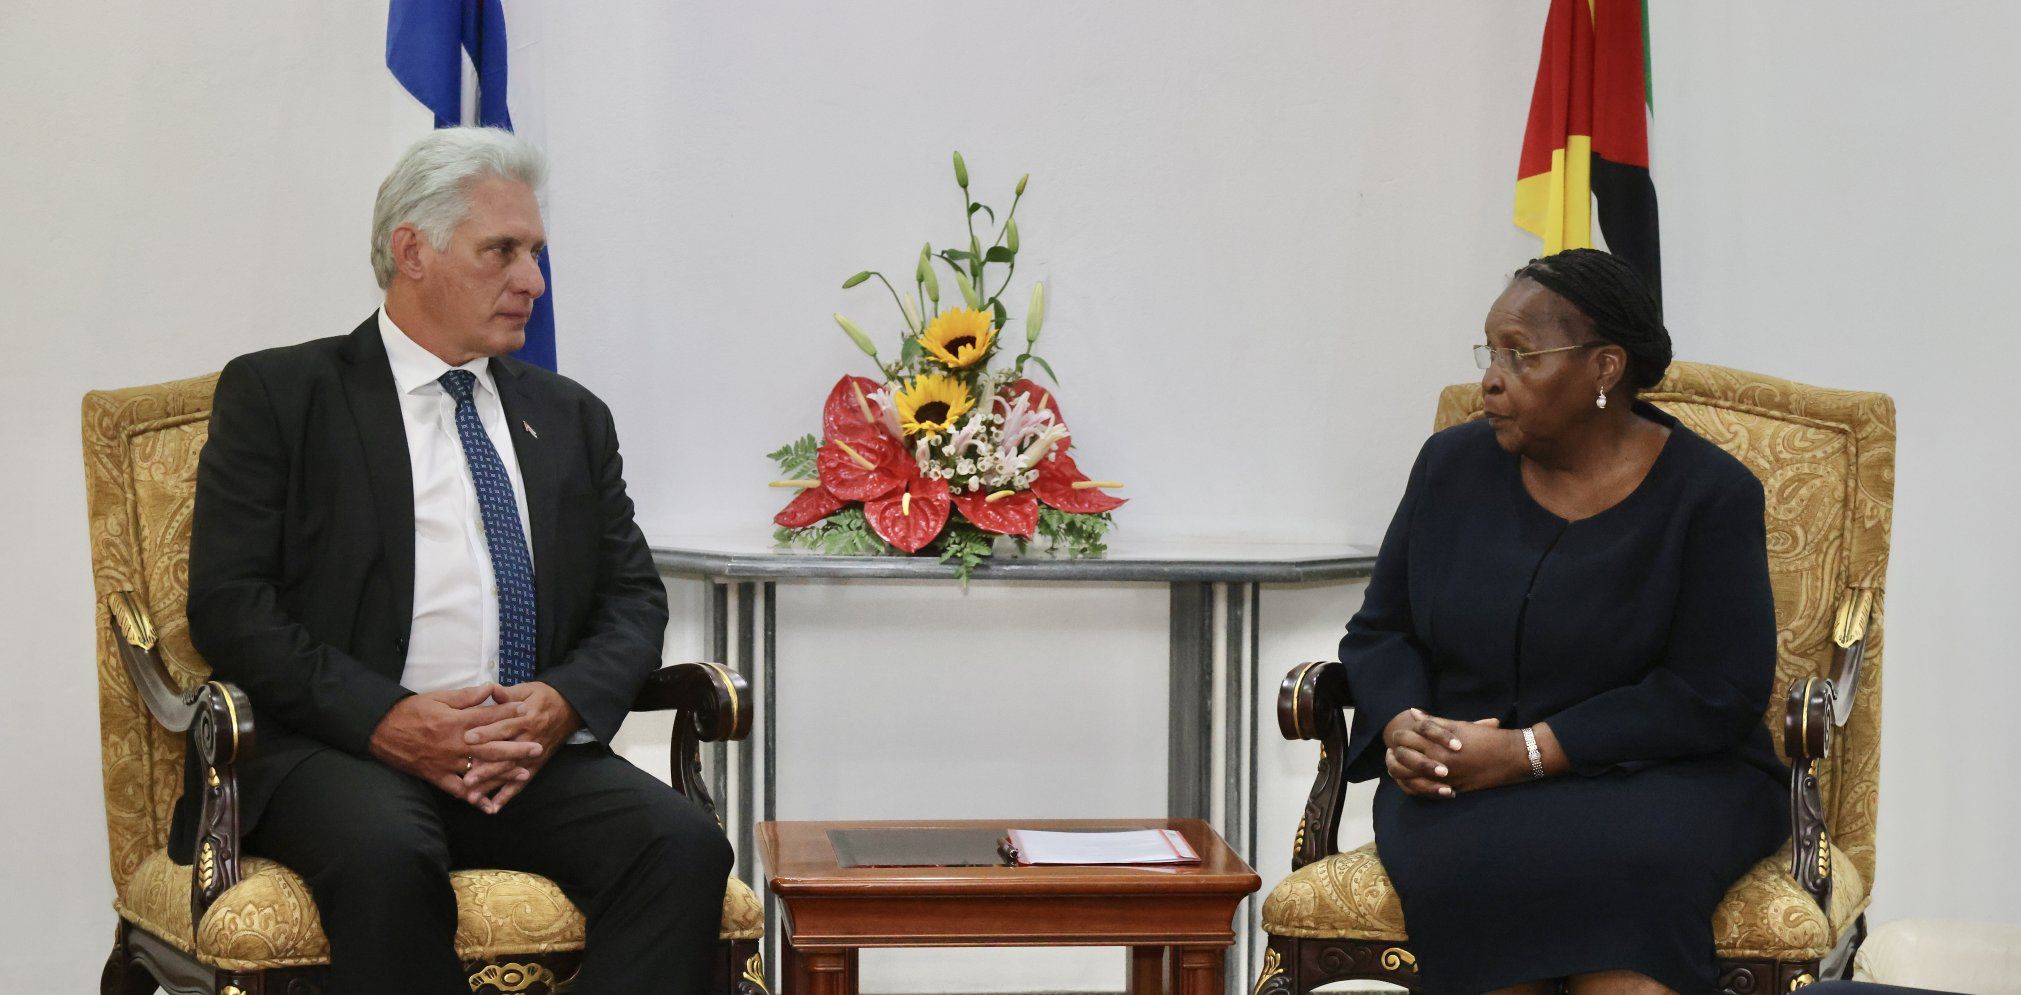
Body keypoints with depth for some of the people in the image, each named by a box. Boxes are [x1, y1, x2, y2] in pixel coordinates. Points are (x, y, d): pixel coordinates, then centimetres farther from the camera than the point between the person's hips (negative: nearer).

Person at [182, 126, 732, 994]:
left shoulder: (571, 418, 21)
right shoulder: (277, 394, 7)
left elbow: (633, 598, 16)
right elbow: (228, 603, -3)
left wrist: (565, 702, -7)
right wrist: (385, 719, -16)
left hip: (534, 756, 4)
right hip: (338, 750, -4)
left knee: (684, 846, -26)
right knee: (386, 855, -38)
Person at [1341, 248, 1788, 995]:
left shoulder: (1709, 494, -5)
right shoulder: (1452, 465, 9)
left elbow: (1714, 696, -11)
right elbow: (1379, 632, 15)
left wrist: (1525, 752, -18)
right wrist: (1402, 729, -9)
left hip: (1665, 775, -2)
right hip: (1459, 788, 3)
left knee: (1627, 864, -38)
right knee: (1470, 864, -33)